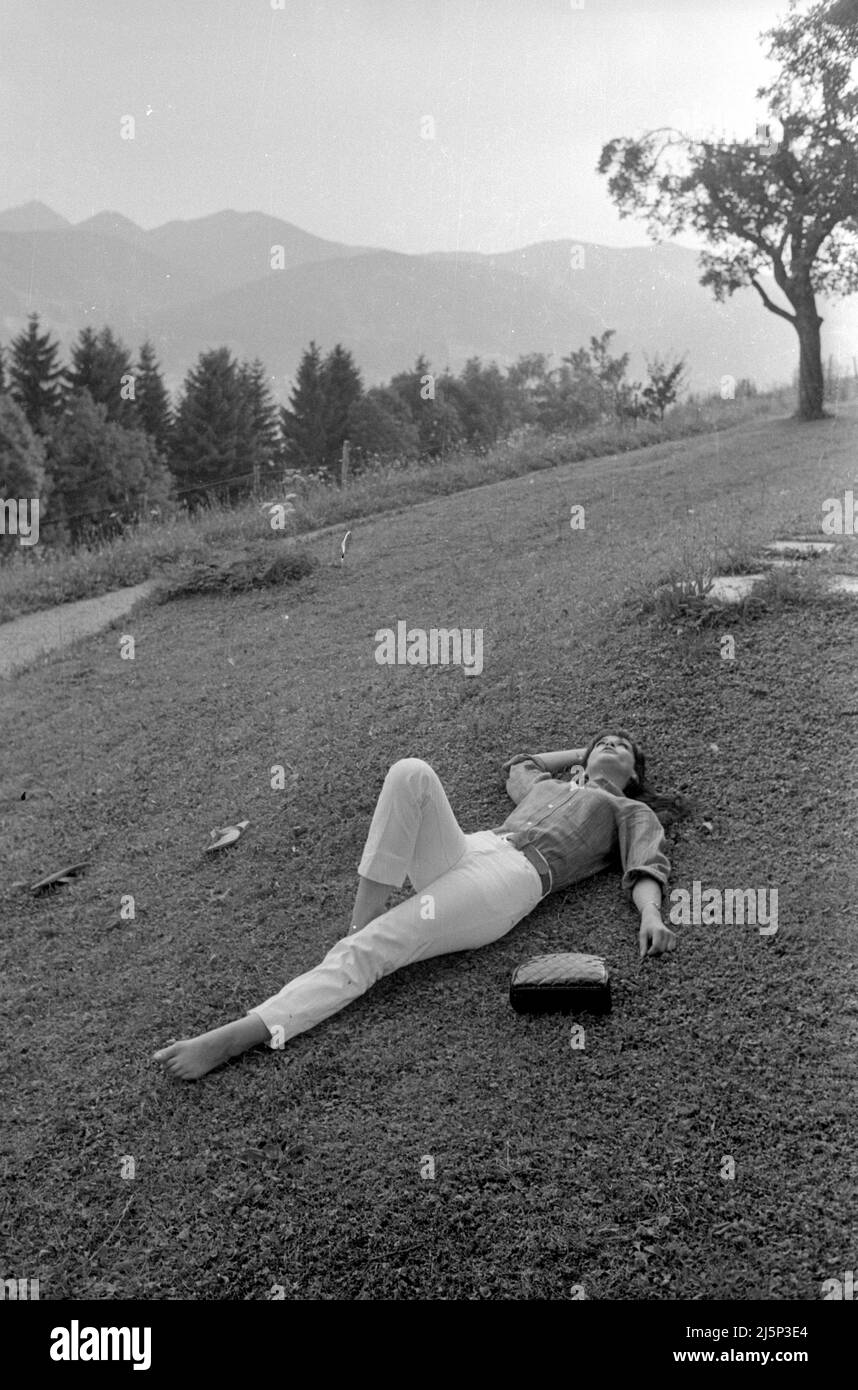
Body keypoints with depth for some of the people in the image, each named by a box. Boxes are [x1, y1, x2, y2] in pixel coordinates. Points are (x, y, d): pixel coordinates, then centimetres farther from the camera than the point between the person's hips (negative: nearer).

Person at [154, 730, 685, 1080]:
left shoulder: (631, 811, 25)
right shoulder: (548, 785, 39)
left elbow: (646, 868, 6)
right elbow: (518, 764, 61)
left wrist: (651, 914, -16)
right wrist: (583, 751, 55)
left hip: (515, 874, -5)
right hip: (468, 847, 5)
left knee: (364, 954, -24)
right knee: (412, 772, -26)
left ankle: (231, 1039, -32)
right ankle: (363, 921, -23)